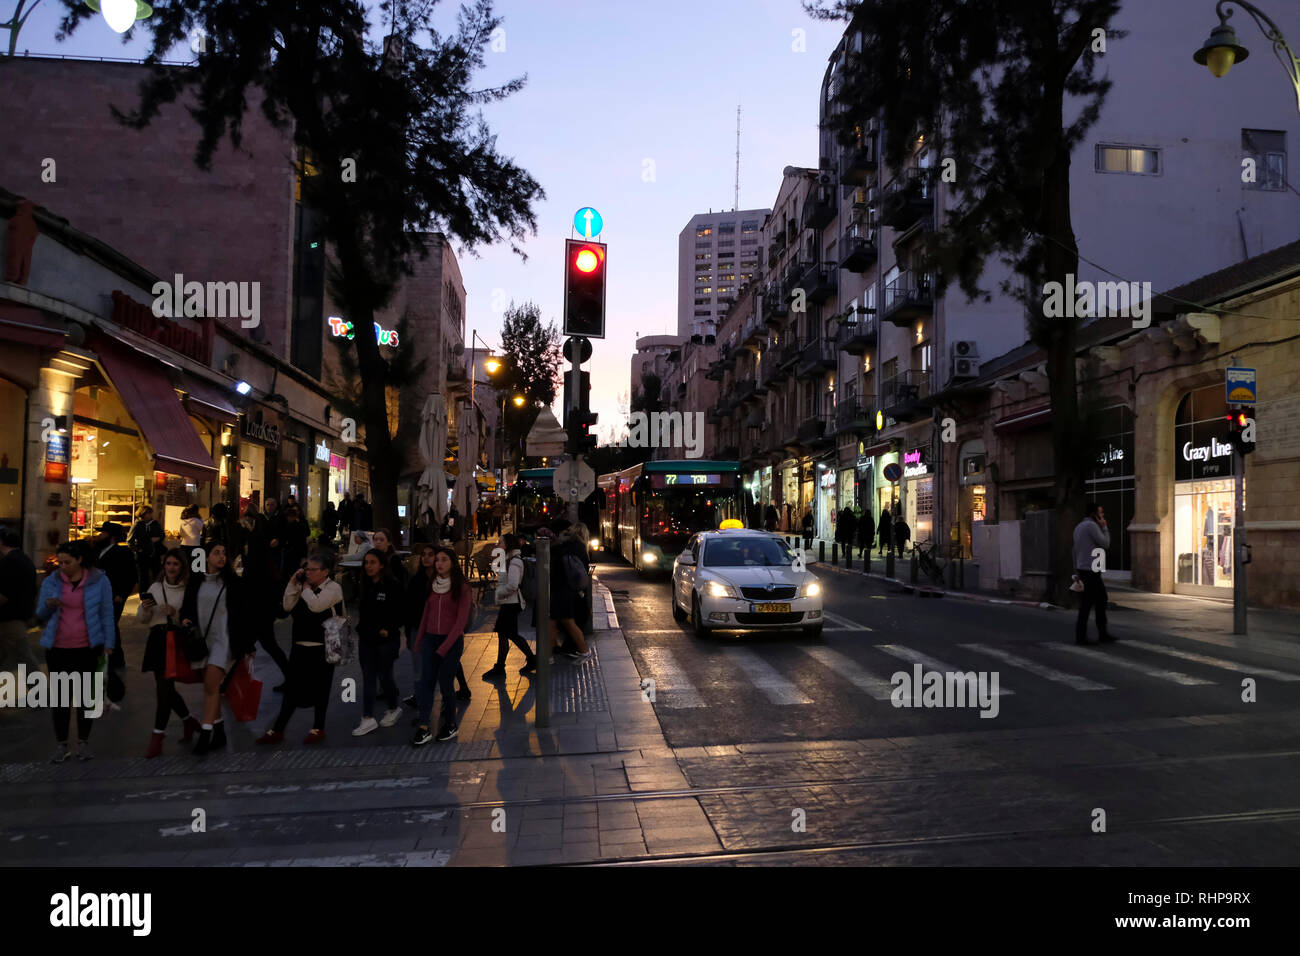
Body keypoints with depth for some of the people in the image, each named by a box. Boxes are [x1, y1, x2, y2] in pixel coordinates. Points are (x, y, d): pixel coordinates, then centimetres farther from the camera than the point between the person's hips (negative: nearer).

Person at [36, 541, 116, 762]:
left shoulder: (99, 581, -2)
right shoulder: (51, 582, 3)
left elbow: (107, 614, 1)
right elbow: (40, 616, 9)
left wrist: (108, 645, -5)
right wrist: (48, 606, -14)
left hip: (87, 648, -2)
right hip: (58, 649, 2)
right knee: (60, 695, 4)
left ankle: (84, 742, 17)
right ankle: (61, 745, 13)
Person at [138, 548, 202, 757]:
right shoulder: (155, 587, 12)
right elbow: (142, 620, 14)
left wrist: (176, 613, -22)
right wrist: (145, 608, -7)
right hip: (157, 639, 6)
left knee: (164, 687, -11)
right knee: (165, 688, 11)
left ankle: (157, 738, -4)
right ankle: (190, 722, 32)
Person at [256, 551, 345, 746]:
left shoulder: (333, 588, -9)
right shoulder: (305, 587, 10)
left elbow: (316, 605, -24)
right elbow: (288, 606, 4)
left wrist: (307, 588, -9)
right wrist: (293, 583, -2)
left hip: (321, 647, -6)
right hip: (300, 645, 6)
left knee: (319, 689, 6)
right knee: (292, 689, 9)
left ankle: (318, 729, 19)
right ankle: (278, 730, 15)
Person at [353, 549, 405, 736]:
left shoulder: (393, 585, -12)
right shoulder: (365, 585, 7)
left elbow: (401, 611, -10)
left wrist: (389, 629, -18)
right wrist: (360, 629, 9)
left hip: (386, 638, -6)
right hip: (366, 638, 6)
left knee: (384, 676, 5)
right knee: (368, 677, 6)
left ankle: (393, 709, 28)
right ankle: (368, 719, 10)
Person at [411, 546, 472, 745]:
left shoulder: (461, 587, -7)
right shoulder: (433, 586, 9)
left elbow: (461, 620, -10)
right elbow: (426, 614, 15)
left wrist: (444, 647, -14)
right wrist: (418, 640, 13)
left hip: (452, 640, -4)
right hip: (430, 638, 4)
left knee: (445, 684, -1)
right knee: (426, 682, -5)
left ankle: (450, 725, 17)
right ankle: (423, 728, -7)